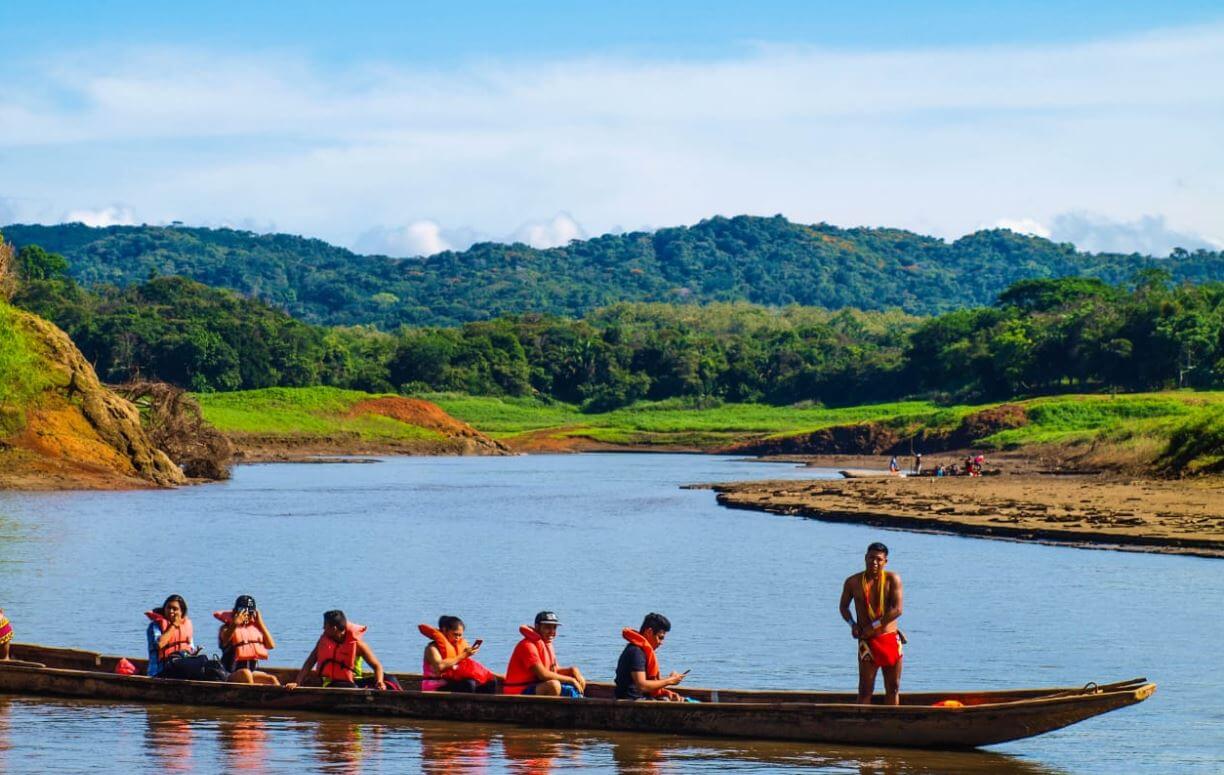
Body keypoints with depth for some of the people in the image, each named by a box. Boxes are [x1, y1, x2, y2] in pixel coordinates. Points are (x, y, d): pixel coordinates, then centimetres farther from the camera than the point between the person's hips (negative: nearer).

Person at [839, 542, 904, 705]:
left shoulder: (892, 579, -1)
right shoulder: (853, 582, 3)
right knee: (866, 690, -6)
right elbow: (843, 606, 17)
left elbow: (897, 610, -10)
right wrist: (852, 624, -3)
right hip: (868, 641, -1)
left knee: (893, 688, 8)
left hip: (891, 638, 1)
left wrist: (873, 626, -15)